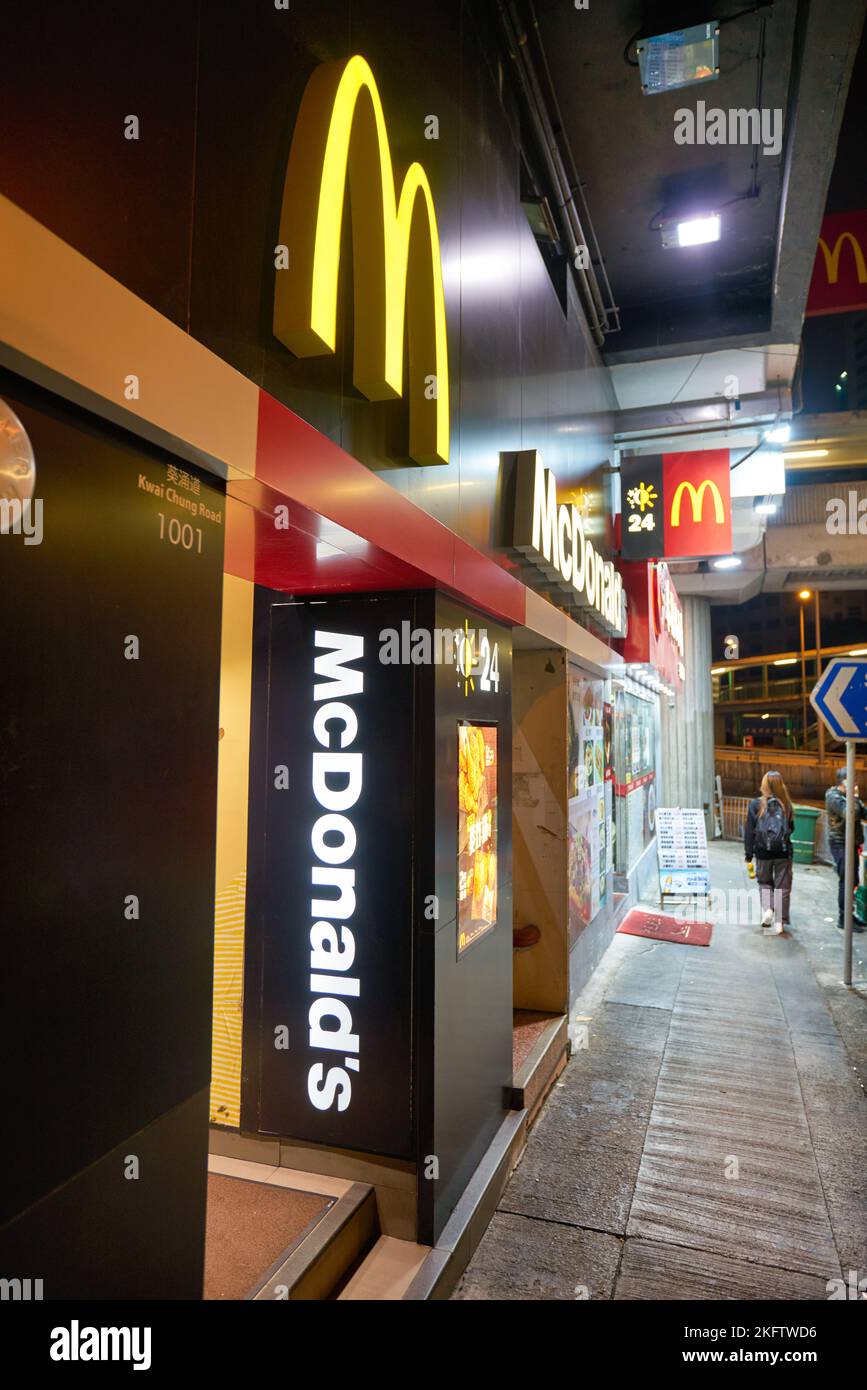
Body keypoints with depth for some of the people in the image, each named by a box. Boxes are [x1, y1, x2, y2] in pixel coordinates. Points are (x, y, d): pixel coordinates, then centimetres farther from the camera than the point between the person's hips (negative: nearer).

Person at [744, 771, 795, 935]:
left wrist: (748, 853, 1)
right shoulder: (786, 805, -2)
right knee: (782, 886, 8)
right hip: (784, 852, 0)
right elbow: (791, 828, 8)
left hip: (763, 852, 0)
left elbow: (749, 830, -5)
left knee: (764, 882, 20)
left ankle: (767, 908, -1)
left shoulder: (756, 804, -6)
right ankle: (779, 922, 7)